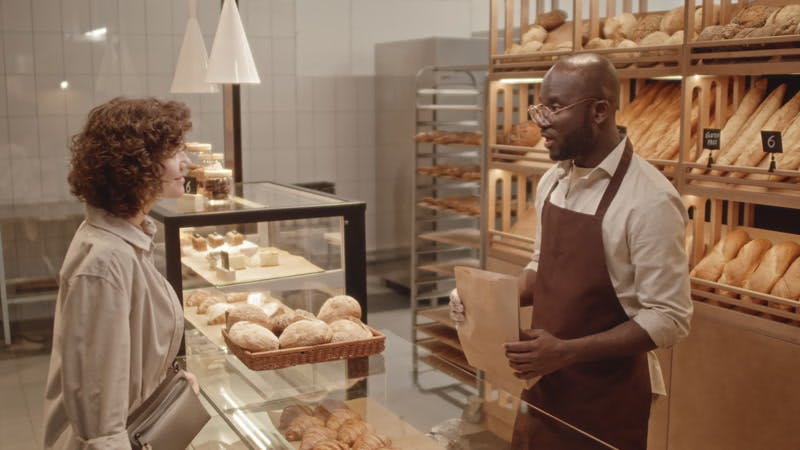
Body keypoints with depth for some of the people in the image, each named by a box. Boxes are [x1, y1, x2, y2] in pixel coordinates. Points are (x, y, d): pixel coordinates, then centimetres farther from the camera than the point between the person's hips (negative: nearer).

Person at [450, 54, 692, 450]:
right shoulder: (551, 182, 3)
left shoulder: (650, 200, -20)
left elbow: (669, 319, -20)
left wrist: (566, 351, -25)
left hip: (608, 400, -6)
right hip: (544, 386, 7)